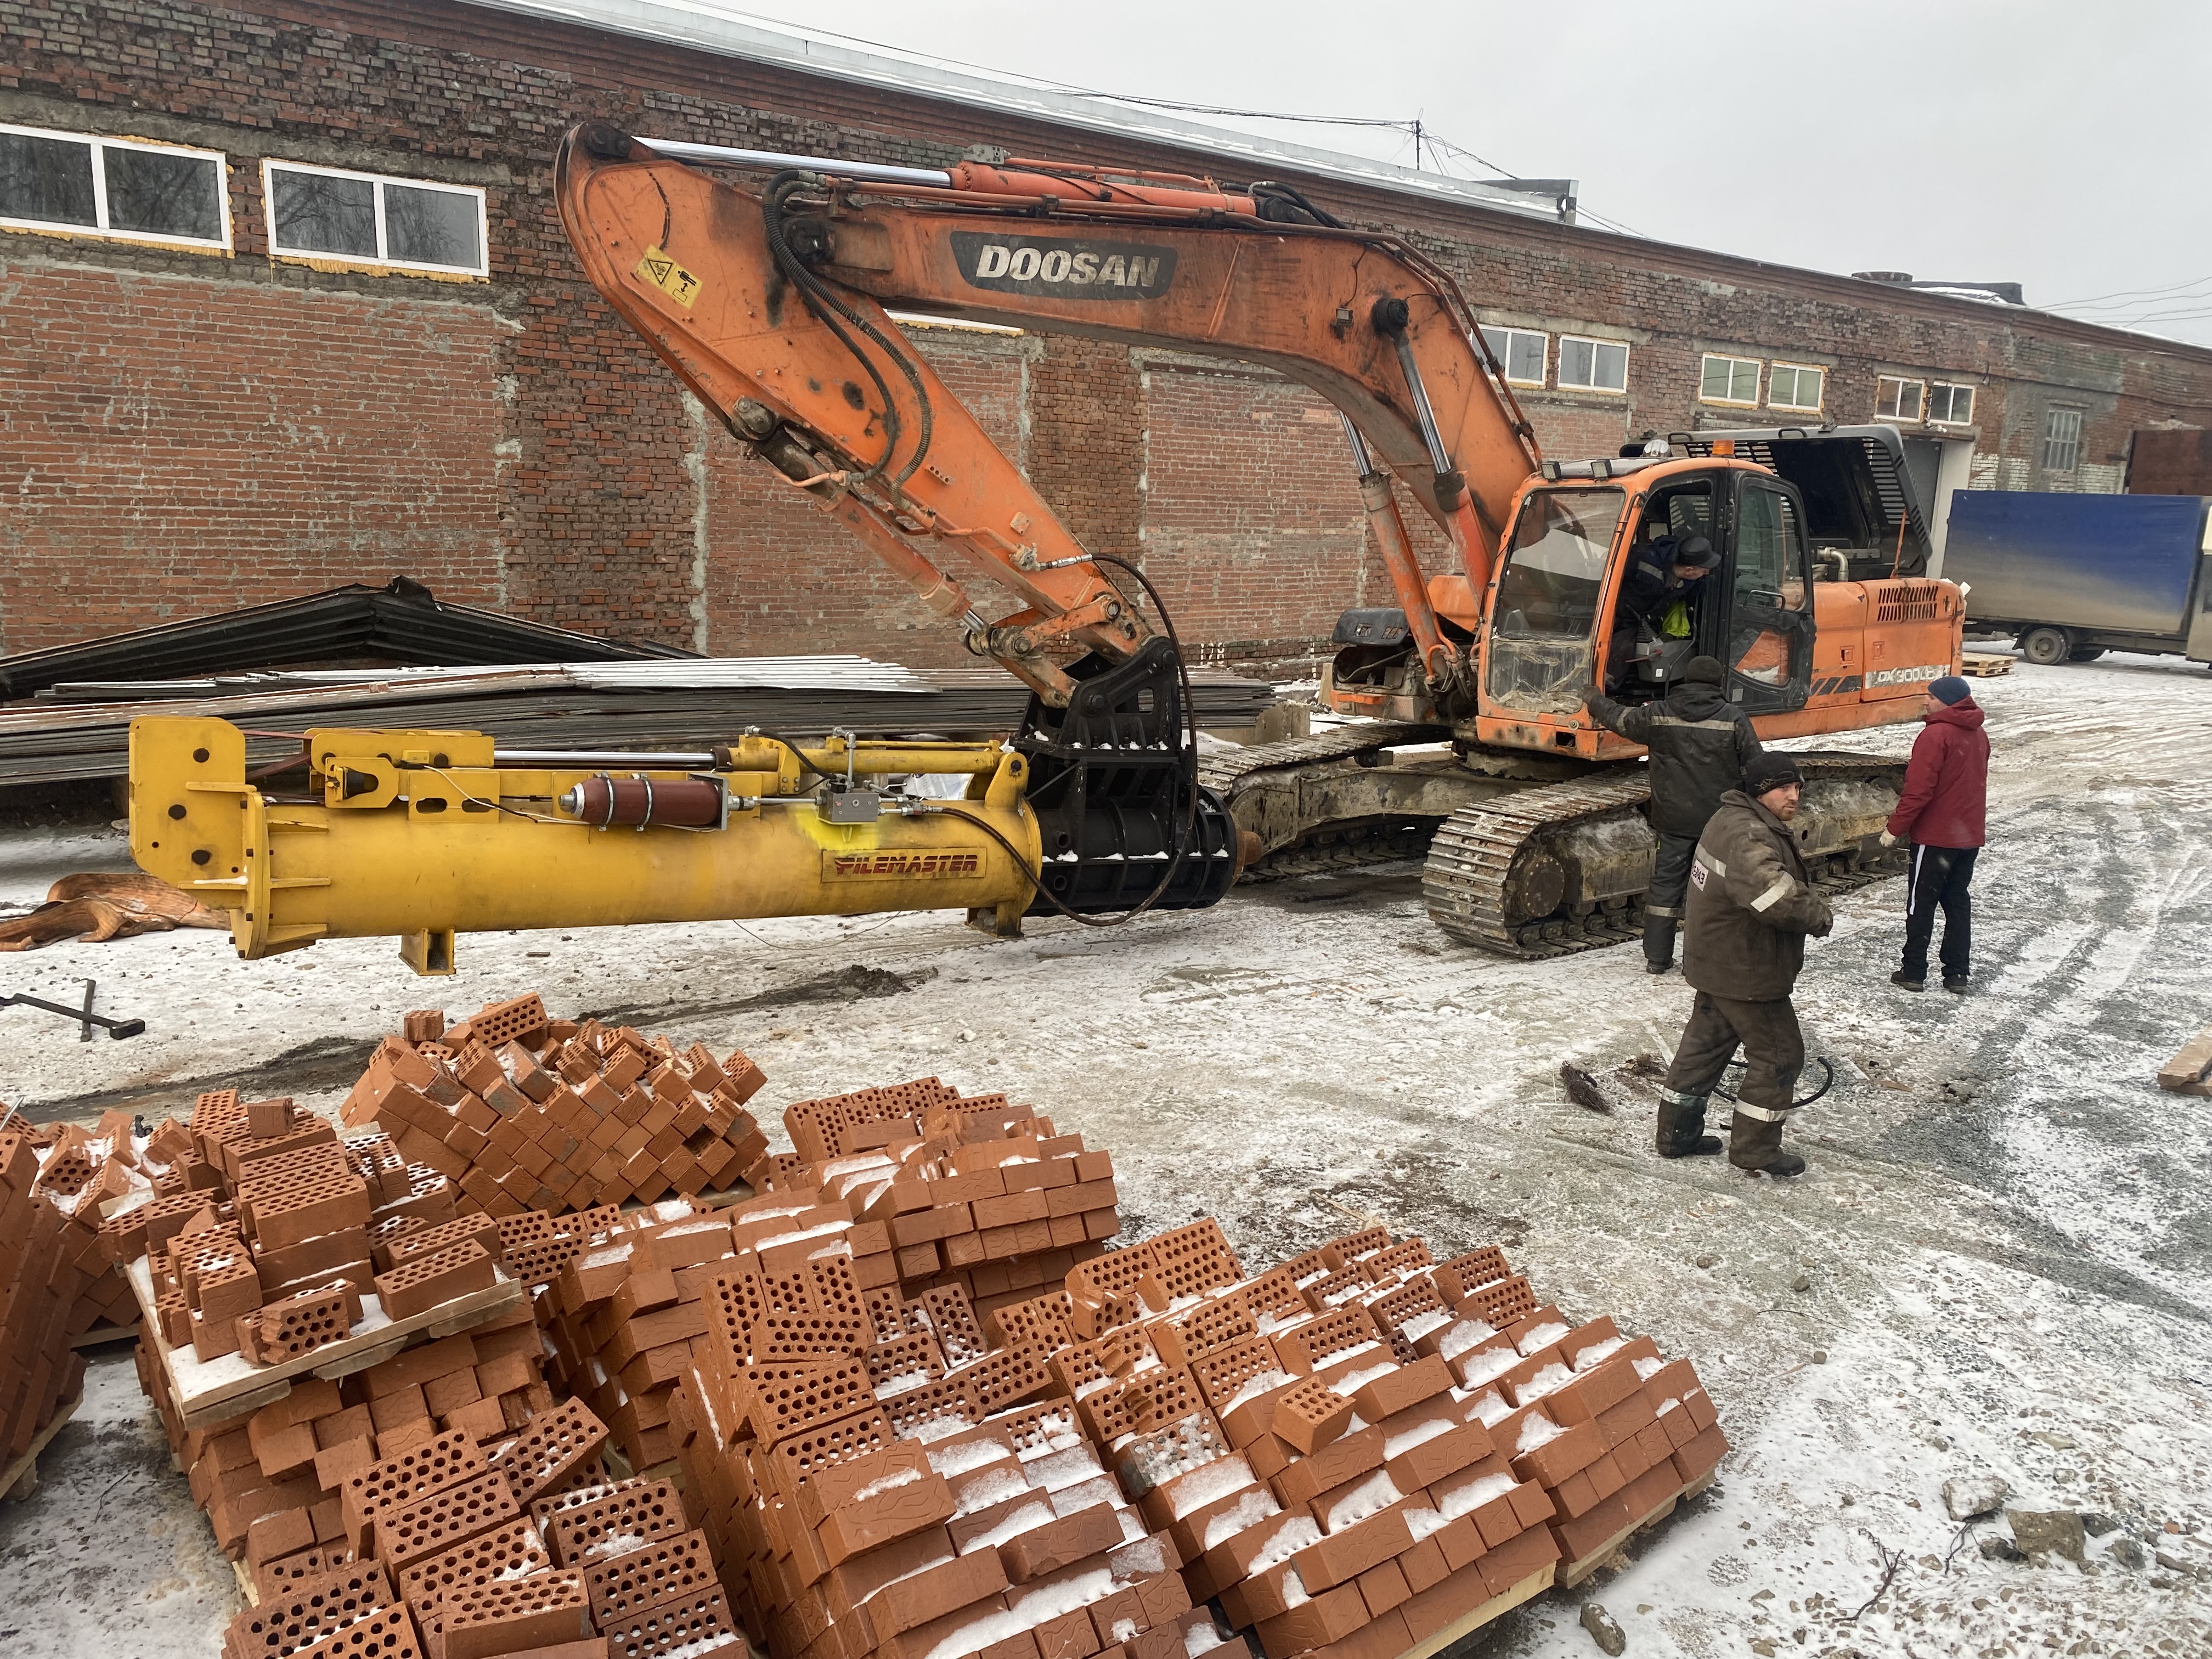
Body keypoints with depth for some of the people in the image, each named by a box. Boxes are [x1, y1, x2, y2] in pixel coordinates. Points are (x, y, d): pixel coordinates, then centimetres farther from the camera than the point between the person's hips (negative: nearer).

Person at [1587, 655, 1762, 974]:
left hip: (1673, 819, 2)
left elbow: (1618, 719, 14)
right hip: (1718, 820, -2)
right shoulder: (1734, 719, -7)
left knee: (1665, 884, 10)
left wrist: (1595, 702, 33)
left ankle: (1656, 957, 14)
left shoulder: (1658, 714, -2)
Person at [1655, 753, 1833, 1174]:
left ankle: (1677, 1134, 29)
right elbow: (1774, 894, -42)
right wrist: (1820, 915, -24)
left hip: (1716, 962, 10)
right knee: (1779, 1053, 5)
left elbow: (1782, 883, 20)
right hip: (1745, 973, -10)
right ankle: (1755, 1149, 16)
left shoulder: (1735, 820, 9)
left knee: (1705, 1043, 18)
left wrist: (1808, 902, 2)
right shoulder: (1747, 836, -26)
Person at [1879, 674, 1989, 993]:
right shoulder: (1979, 735, 10)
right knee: (1958, 900, 13)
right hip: (1971, 834, 8)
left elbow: (1918, 790, -22)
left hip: (1936, 835, -8)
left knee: (1921, 902, 2)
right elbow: (1972, 783, 18)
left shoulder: (1936, 735, -18)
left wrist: (1895, 829, -15)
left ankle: (1914, 972, 6)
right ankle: (1957, 974, 15)